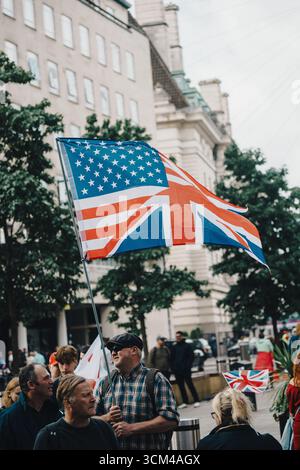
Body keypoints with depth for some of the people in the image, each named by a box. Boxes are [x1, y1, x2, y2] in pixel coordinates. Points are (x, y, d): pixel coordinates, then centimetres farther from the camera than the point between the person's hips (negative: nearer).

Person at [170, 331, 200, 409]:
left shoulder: (187, 346, 1)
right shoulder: (174, 347, 12)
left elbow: (191, 357, -3)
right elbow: (172, 359, 14)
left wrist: (188, 367, -12)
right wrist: (172, 368, 2)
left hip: (185, 370, -4)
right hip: (177, 371, 4)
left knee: (190, 385, -5)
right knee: (181, 387, 6)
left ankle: (196, 401, -2)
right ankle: (184, 402, 11)